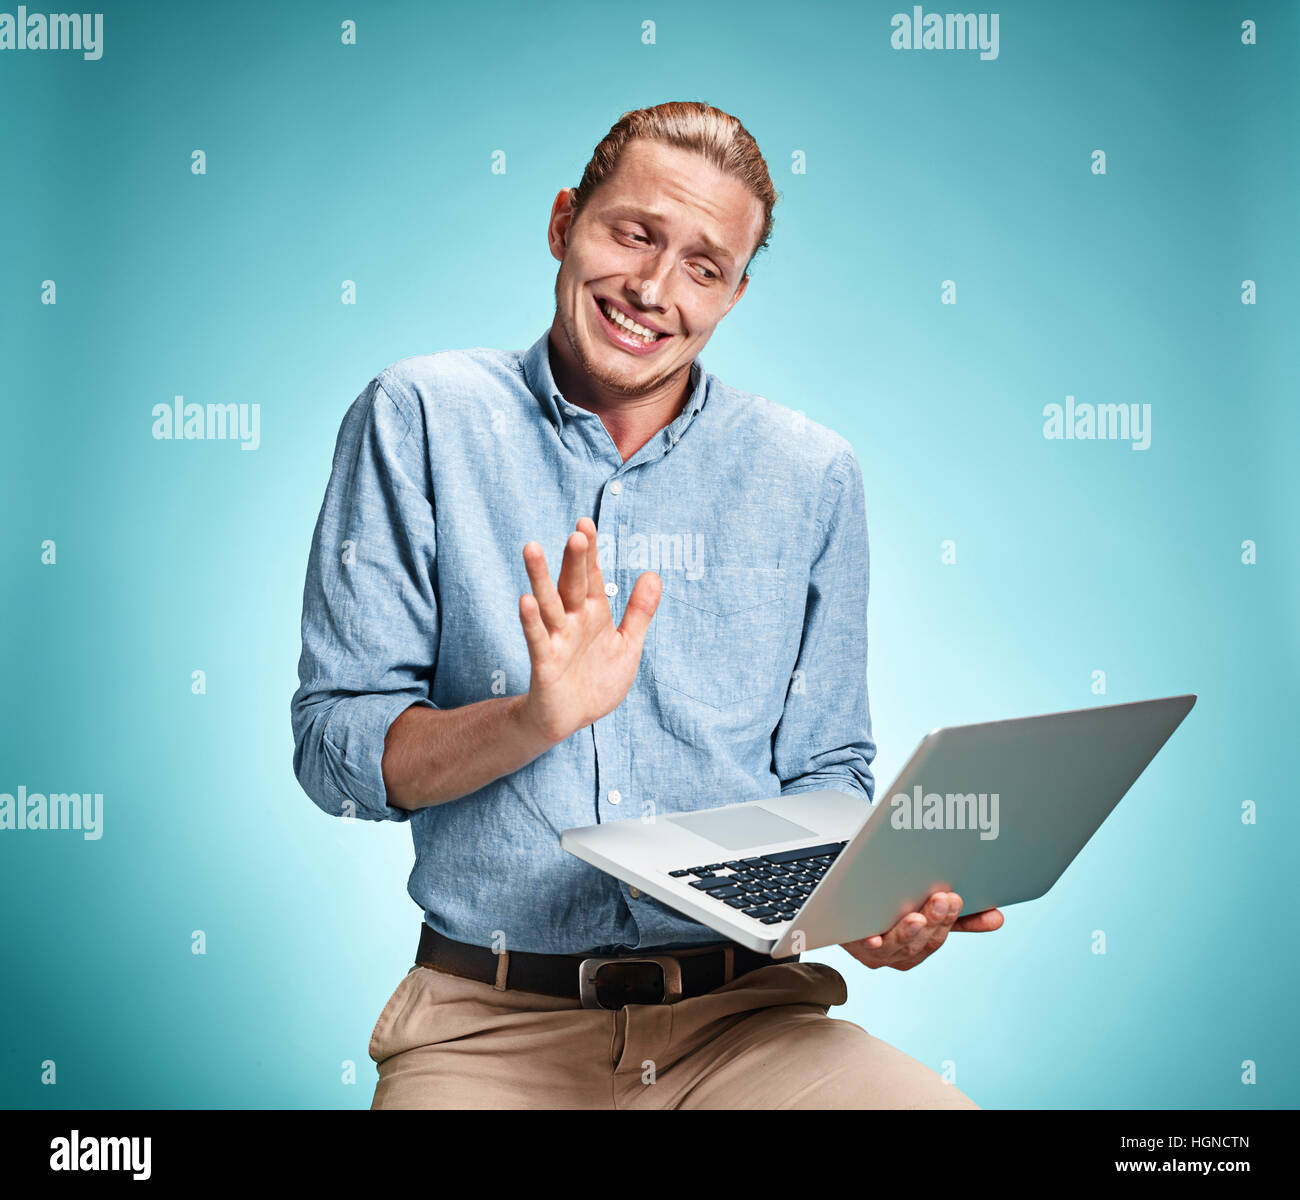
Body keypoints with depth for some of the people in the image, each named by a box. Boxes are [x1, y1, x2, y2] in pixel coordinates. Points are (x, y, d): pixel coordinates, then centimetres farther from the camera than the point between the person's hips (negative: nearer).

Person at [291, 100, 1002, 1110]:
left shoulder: (809, 476, 8)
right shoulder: (418, 419, 2)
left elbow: (824, 778, 12)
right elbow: (333, 752, -2)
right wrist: (538, 718, -19)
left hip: (745, 1019, 3)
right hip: (491, 1026, -2)